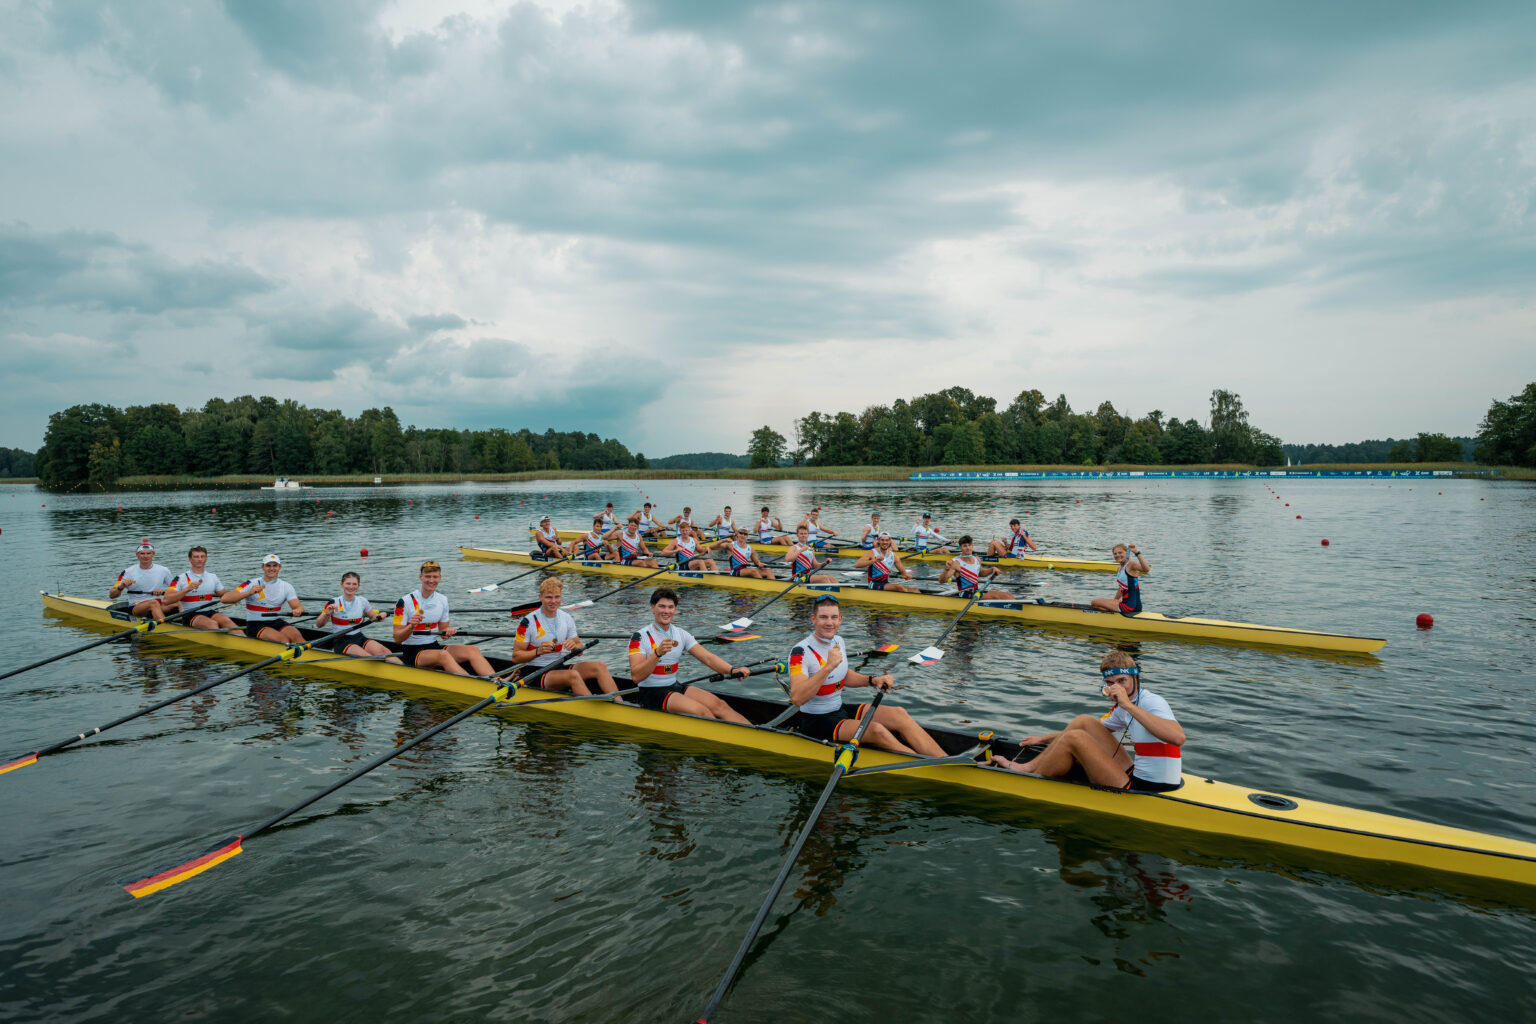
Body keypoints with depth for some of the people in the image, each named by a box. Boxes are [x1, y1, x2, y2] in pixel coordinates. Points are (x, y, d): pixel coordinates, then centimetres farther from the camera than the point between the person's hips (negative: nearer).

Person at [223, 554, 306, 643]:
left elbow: (299, 606, -2)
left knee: (296, 636, -28)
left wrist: (298, 610, -28)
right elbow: (224, 599, -11)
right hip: (255, 625, -3)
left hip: (277, 623, 3)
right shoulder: (252, 584, -3)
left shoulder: (286, 586, 8)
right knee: (282, 639, -32)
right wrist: (249, 592, -25)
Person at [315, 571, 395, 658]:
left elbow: (373, 616, 22)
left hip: (359, 638, 4)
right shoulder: (334, 603, -5)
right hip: (341, 641, -4)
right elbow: (318, 625, -4)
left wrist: (380, 616, 0)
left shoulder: (362, 601, 7)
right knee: (368, 657, -32)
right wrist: (326, 614, -23)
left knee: (383, 651, -25)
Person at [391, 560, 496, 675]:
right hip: (412, 652, -5)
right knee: (443, 655, -37)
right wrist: (411, 626, -28)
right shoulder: (405, 602, -8)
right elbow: (397, 639, -9)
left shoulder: (442, 600, 8)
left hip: (435, 646, 6)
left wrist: (447, 632, -8)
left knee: (472, 649, -20)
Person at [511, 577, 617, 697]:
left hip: (559, 667, 6)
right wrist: (538, 651, -24)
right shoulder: (528, 622, -8)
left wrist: (574, 646, -11)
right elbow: (516, 656, -8)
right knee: (573, 675, -35)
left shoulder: (566, 618, 7)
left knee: (599, 666, -18)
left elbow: (579, 651, 13)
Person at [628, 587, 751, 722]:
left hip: (675, 687, 6)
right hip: (652, 693, -6)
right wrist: (658, 653, -34)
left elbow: (708, 657, -3)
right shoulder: (640, 637, -9)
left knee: (719, 705, -15)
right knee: (701, 711, -25)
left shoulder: (681, 635, 9)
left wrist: (732, 670, -21)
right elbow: (636, 677, -20)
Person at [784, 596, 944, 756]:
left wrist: (873, 680, 6)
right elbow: (797, 699, -33)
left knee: (898, 714, -9)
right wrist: (828, 667, -39)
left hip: (840, 710, 8)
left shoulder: (838, 641, 5)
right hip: (815, 721, -8)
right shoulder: (801, 651, -20)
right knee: (875, 730, -28)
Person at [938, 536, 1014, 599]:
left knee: (1008, 595, -4)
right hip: (964, 596, -8)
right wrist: (946, 569, -43)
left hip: (977, 592, 8)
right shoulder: (956, 563, -14)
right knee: (993, 596, -26)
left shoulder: (977, 559, 8)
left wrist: (992, 569, 12)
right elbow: (941, 581, -24)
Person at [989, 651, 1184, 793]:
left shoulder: (1152, 702, -16)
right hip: (1135, 777, 9)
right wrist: (1044, 738, 25)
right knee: (1084, 721, 8)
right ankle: (1028, 767, 6)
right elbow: (1089, 730, 27)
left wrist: (1128, 705, -32)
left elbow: (1178, 738, -37)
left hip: (1145, 791, -9)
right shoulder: (1122, 710, 11)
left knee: (1074, 739, -15)